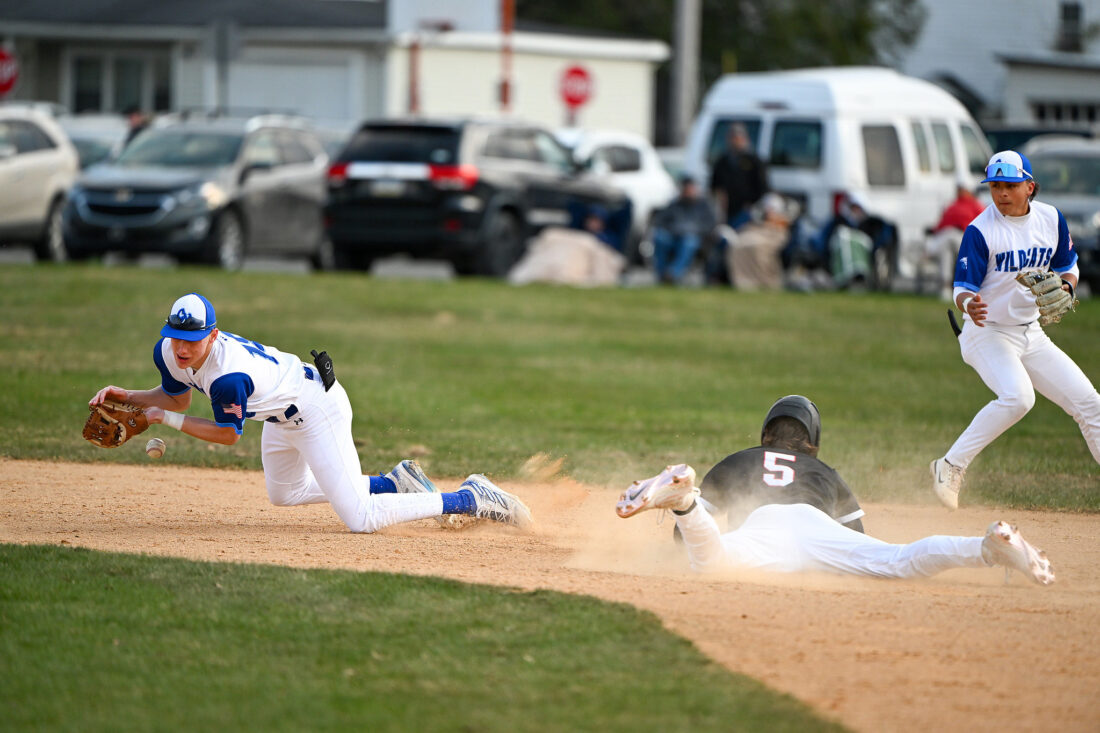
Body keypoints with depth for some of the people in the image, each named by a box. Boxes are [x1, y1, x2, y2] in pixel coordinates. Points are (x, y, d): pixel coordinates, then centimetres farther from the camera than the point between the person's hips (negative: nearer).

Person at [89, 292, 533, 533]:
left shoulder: (229, 376, -38)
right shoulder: (169, 352, -13)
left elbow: (228, 434, -21)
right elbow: (176, 397, 7)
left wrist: (169, 420, -22)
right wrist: (125, 397, -8)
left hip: (317, 410, -10)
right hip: (284, 414, 10)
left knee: (359, 519, -14)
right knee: (283, 494, 31)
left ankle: (470, 500, -6)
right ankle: (396, 484, 31)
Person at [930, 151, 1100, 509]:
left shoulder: (1051, 219, 0)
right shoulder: (980, 231, -16)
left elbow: (1068, 265, 13)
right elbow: (963, 287, -16)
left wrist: (1065, 287, -10)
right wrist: (969, 304, -40)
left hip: (1031, 332, 6)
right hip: (988, 332, -6)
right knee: (1017, 396, -32)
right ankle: (951, 467, -22)